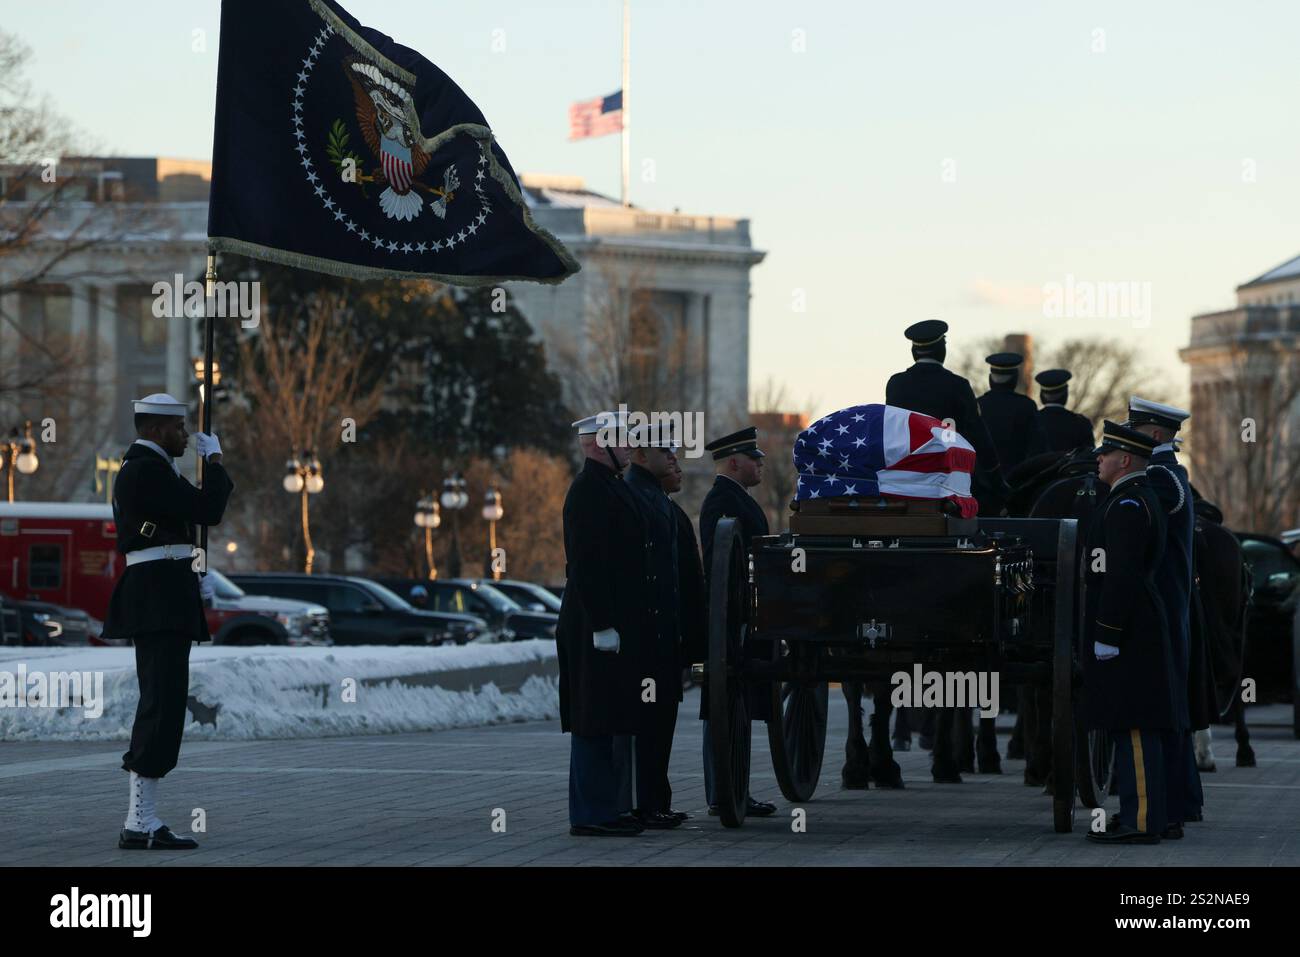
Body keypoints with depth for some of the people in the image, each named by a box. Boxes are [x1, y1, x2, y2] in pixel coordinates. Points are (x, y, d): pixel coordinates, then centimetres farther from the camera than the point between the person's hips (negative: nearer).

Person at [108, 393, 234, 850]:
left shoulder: (144, 469, 21)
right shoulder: (148, 469, -13)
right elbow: (207, 511, -19)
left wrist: (192, 580, 15)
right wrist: (214, 460, -5)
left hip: (160, 600, 11)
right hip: (160, 602, -11)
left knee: (160, 706, 10)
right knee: (164, 705, -13)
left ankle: (142, 819, 9)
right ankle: (140, 824, -16)